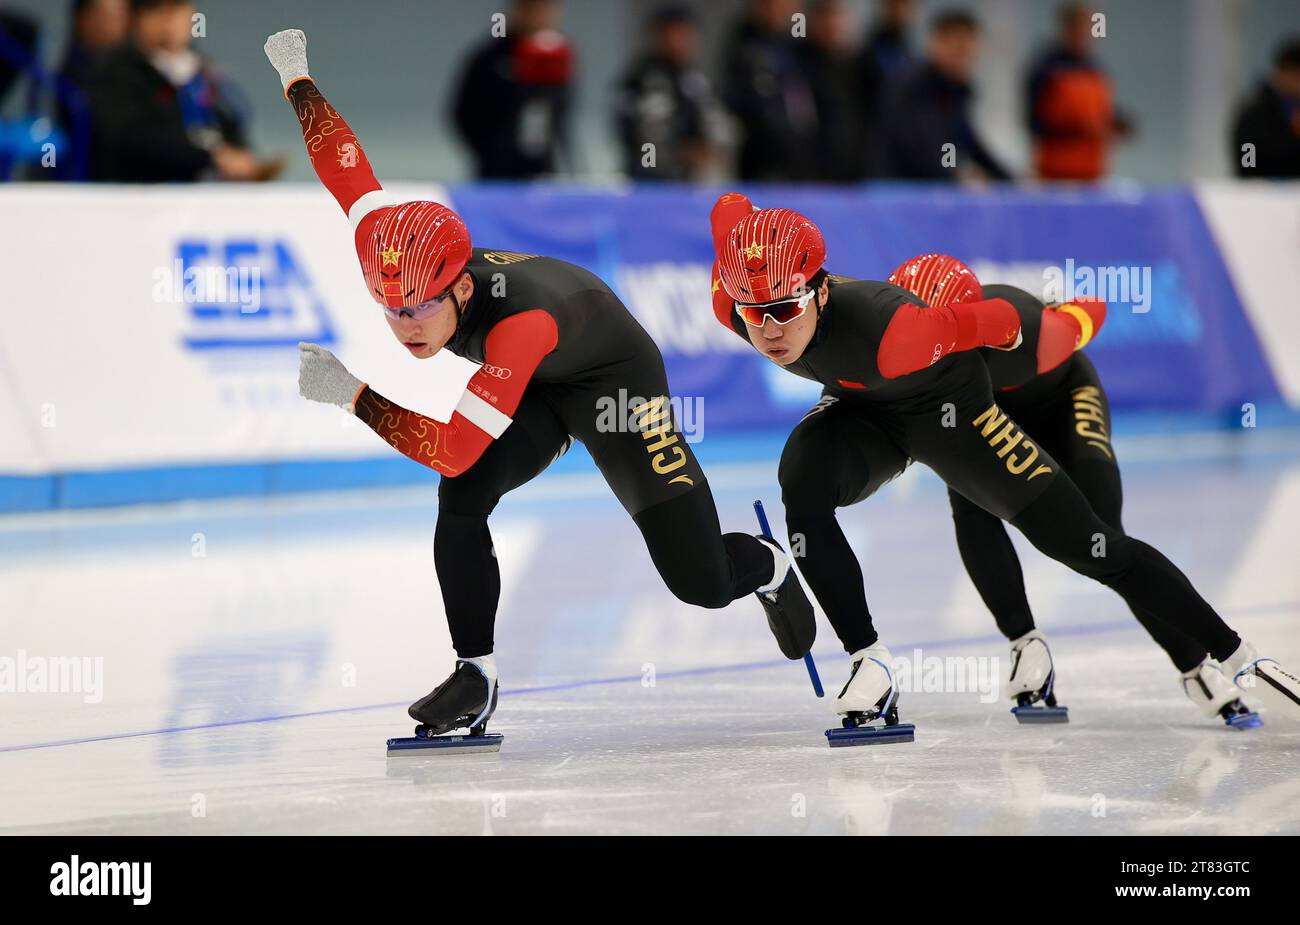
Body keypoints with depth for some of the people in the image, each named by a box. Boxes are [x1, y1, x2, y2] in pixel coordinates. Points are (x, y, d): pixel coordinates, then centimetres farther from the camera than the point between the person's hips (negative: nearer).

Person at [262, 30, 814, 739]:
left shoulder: (521, 318, -45)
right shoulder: (398, 263, -27)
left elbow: (454, 447, -47)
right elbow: (348, 170, -13)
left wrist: (354, 395, -49)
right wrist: (297, 81, -4)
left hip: (616, 378, -6)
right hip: (535, 389, 6)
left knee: (700, 582, -6)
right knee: (461, 497, -24)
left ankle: (765, 566, 31)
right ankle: (476, 676, -10)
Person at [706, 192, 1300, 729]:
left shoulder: (888, 334, -45)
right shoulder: (735, 308, -29)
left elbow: (994, 322, -28)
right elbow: (731, 209, -9)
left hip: (949, 409, -4)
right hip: (861, 412, 4)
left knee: (1086, 545, -4)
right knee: (803, 490, -28)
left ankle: (1236, 658, 8)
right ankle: (868, 664, -15)